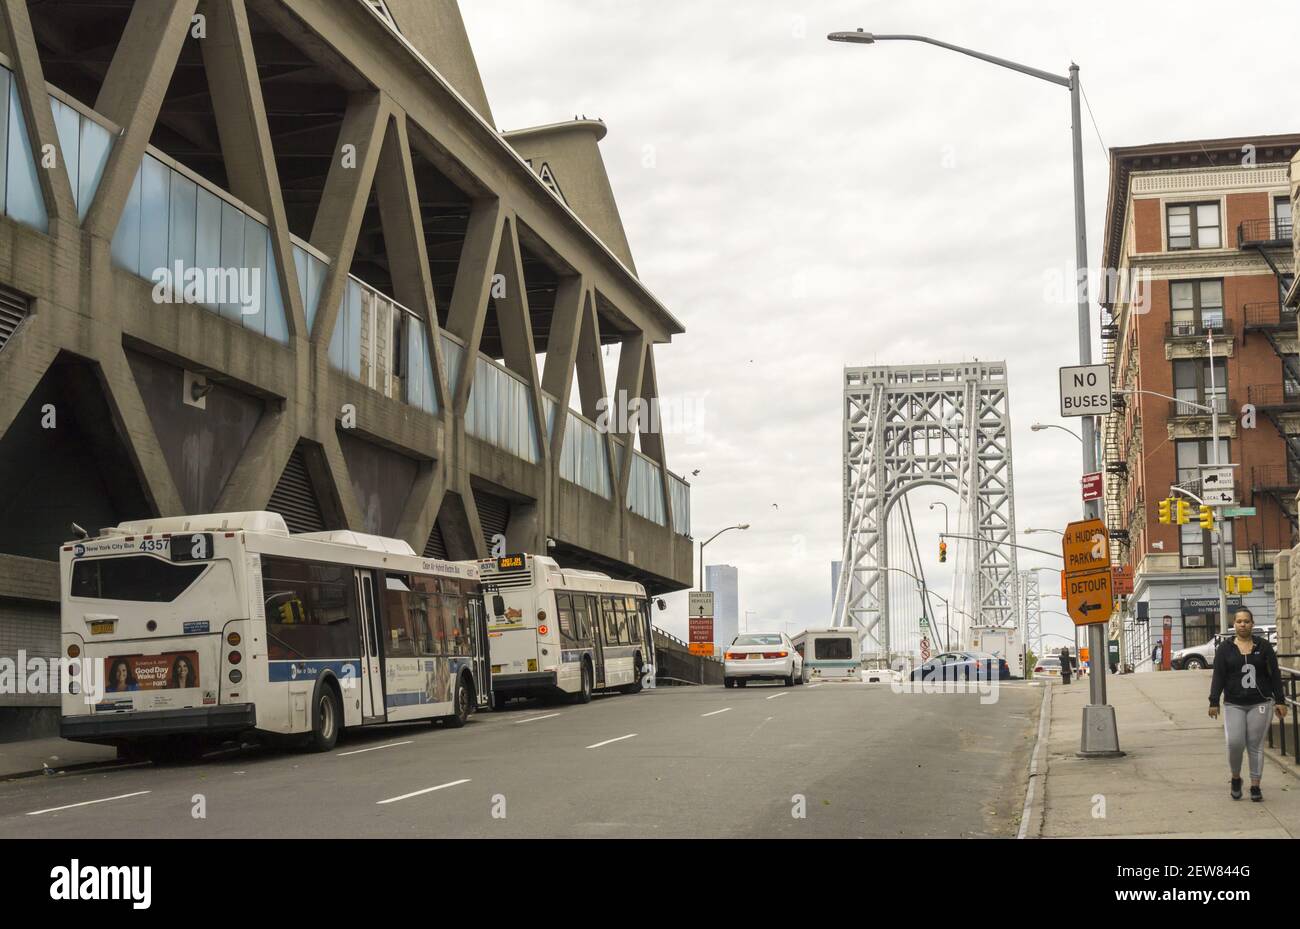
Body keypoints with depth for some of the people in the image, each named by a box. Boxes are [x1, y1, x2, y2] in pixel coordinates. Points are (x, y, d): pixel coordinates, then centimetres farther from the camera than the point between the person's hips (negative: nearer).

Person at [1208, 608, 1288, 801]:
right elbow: (1218, 676, 2)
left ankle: (1255, 786, 10)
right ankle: (1235, 778, 13)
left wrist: (1280, 701, 2)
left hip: (1260, 704, 0)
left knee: (1255, 745, 1)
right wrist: (1214, 702, -4)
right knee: (1234, 743, -12)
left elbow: (1275, 675, 7)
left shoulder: (1263, 646, 5)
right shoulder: (1225, 648, 4)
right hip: (1234, 704, 0)